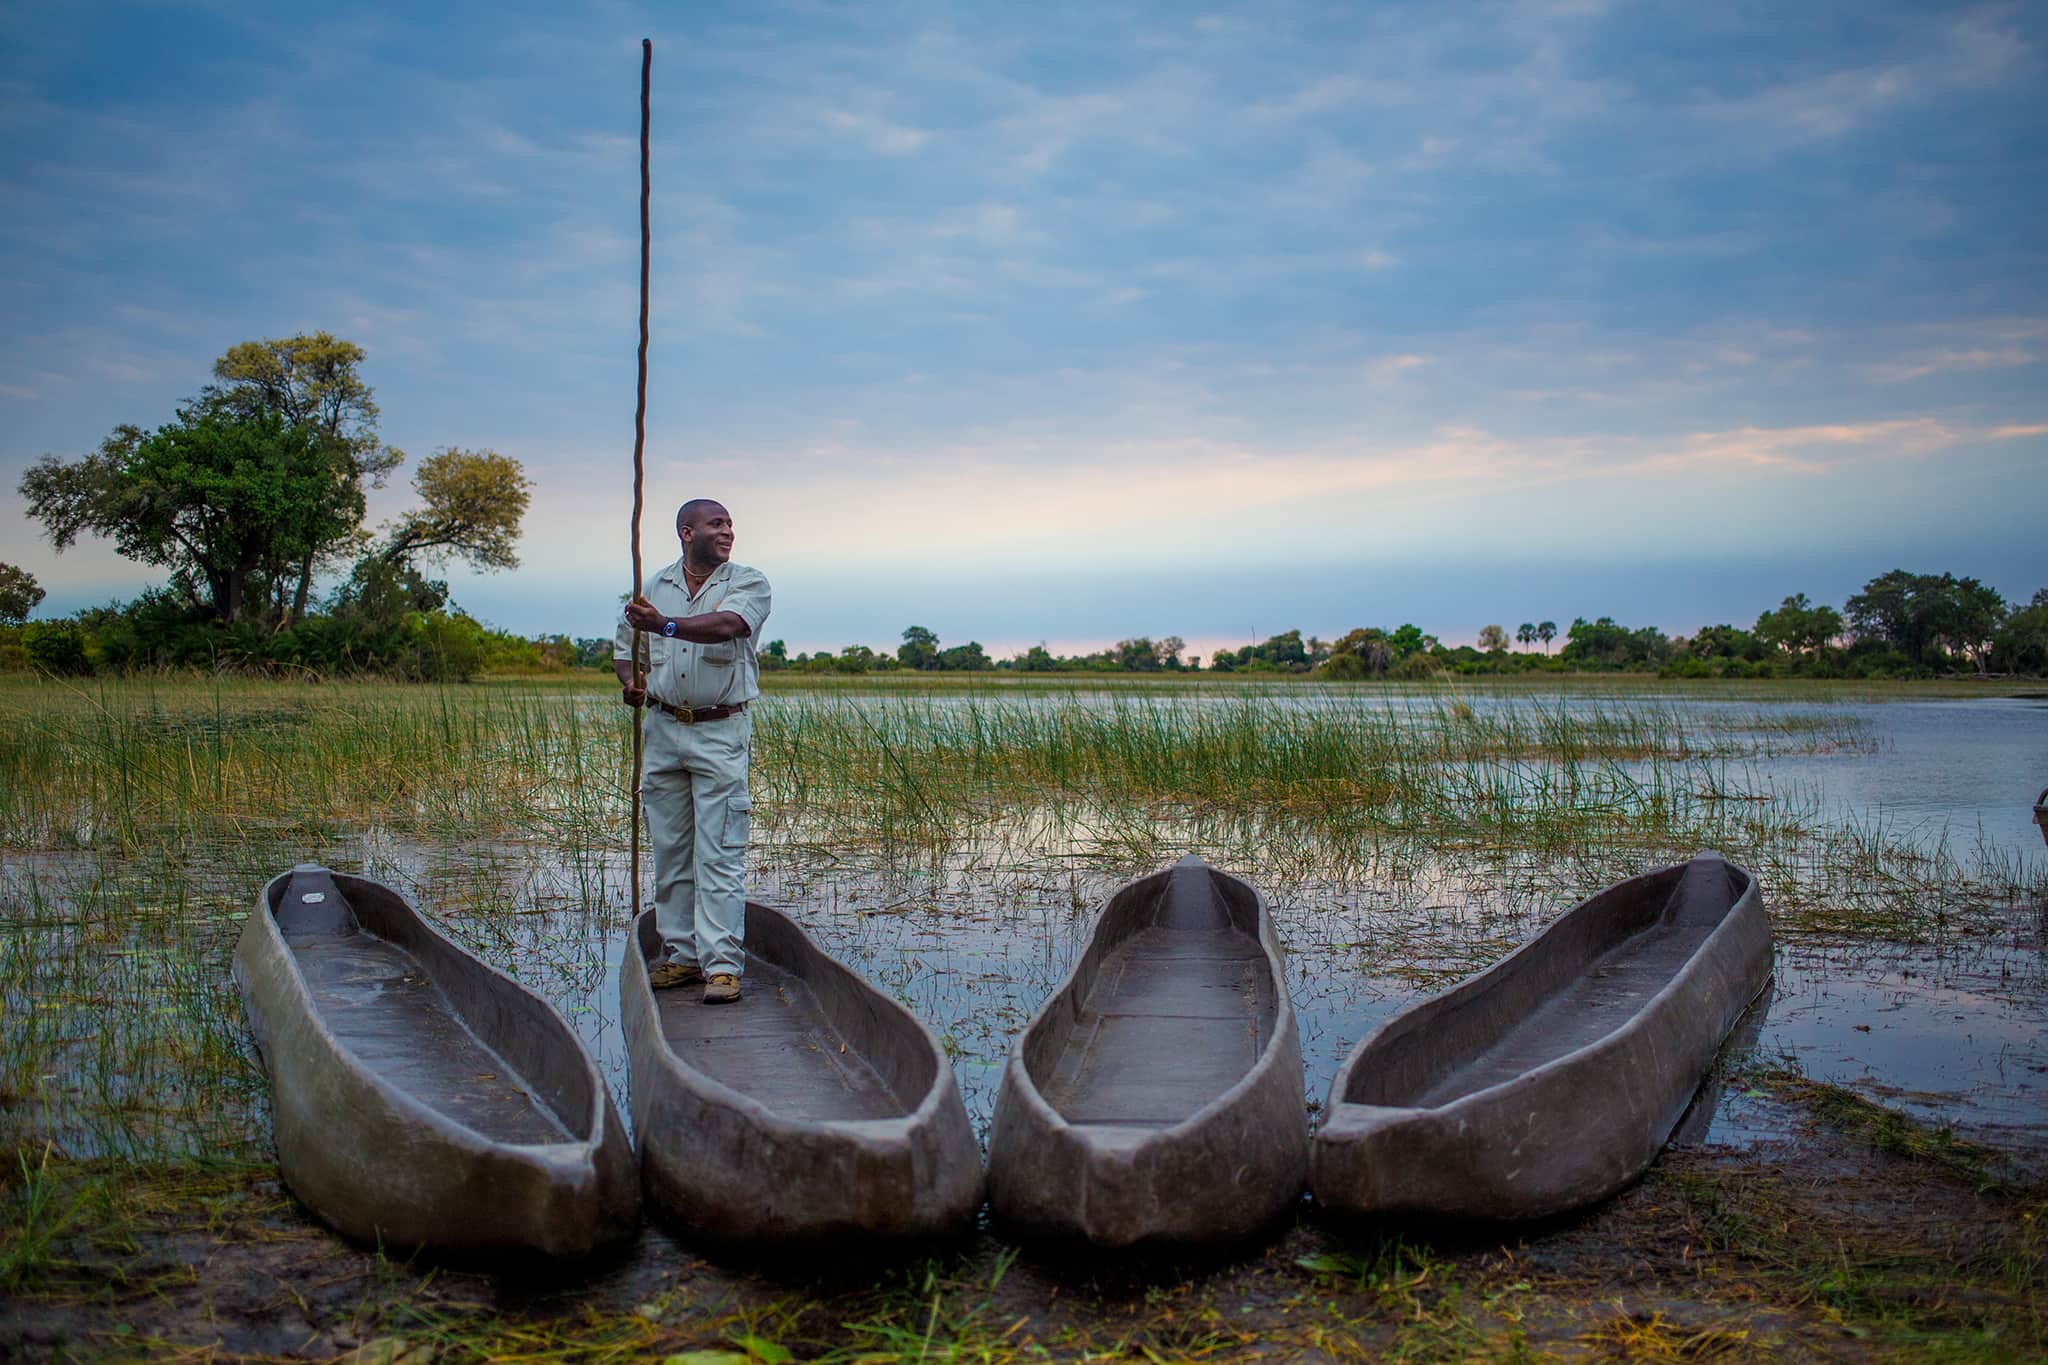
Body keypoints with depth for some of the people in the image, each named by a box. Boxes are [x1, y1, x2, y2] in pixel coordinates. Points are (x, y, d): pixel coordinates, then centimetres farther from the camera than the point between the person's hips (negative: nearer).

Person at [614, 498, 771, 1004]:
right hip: (663, 729, 4)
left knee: (719, 856, -8)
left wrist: (665, 624, -36)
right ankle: (681, 955, 19)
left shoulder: (748, 584, -2)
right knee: (669, 852, 9)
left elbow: (727, 625, -23)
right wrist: (629, 682, 2)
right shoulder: (655, 586, 10)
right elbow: (624, 641, 22)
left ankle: (722, 964, -6)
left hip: (721, 733, -4)